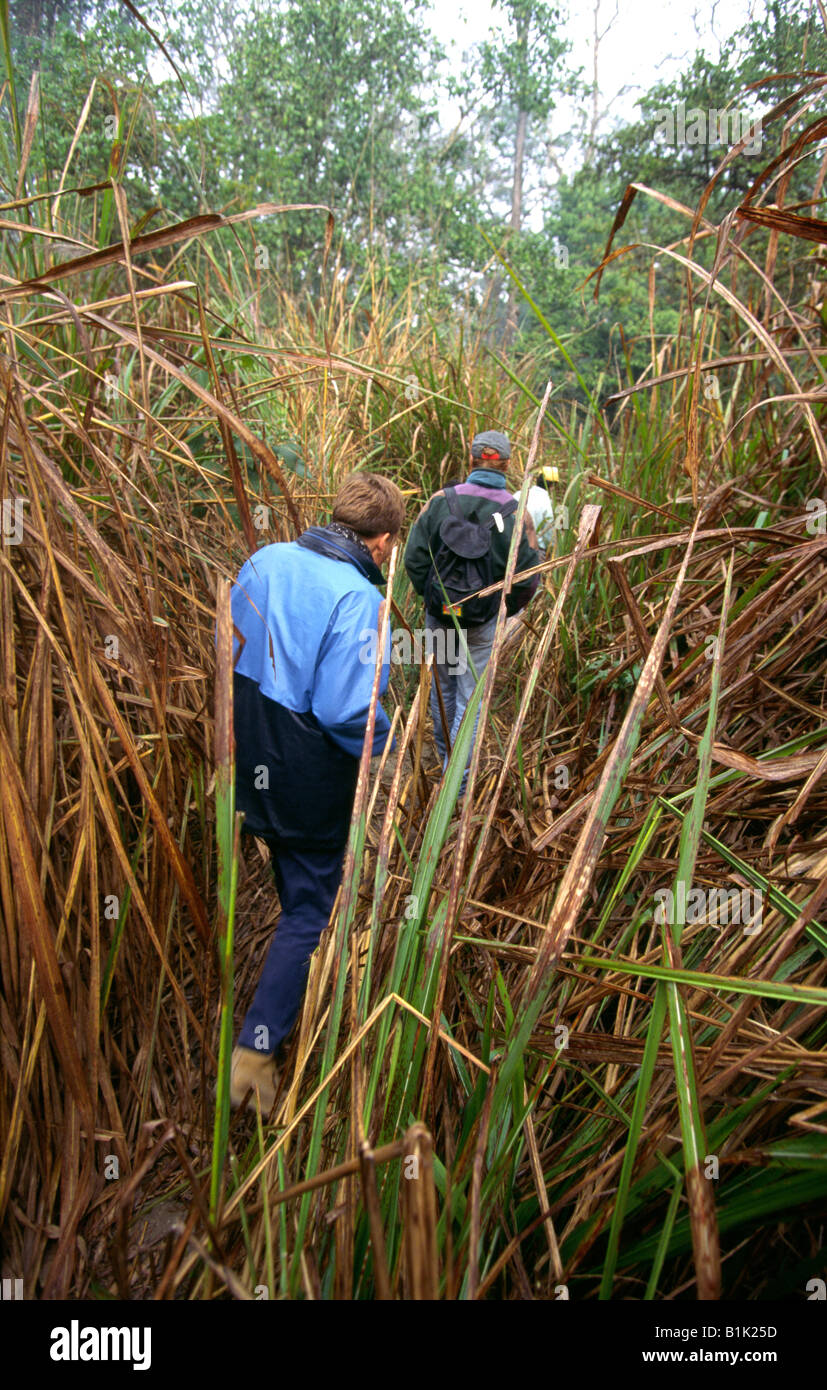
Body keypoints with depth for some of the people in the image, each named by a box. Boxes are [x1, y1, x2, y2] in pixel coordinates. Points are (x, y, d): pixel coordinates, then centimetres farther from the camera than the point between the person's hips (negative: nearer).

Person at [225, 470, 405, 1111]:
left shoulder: (266, 559, -1)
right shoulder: (357, 597, -24)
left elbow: (227, 648, 9)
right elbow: (347, 710, -29)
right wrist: (386, 740, -9)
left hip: (251, 762, 8)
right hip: (311, 781, -7)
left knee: (295, 883, 31)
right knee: (309, 908, 12)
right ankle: (257, 1047, 17)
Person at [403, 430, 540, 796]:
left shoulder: (440, 500, -8)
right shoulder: (515, 512, -10)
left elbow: (413, 557, -8)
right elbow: (528, 577, -10)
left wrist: (429, 594, 8)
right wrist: (506, 610, 8)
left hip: (439, 615, 2)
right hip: (483, 622, -2)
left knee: (442, 685, 23)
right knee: (471, 699, 8)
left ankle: (444, 752, 44)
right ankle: (455, 783, 11)